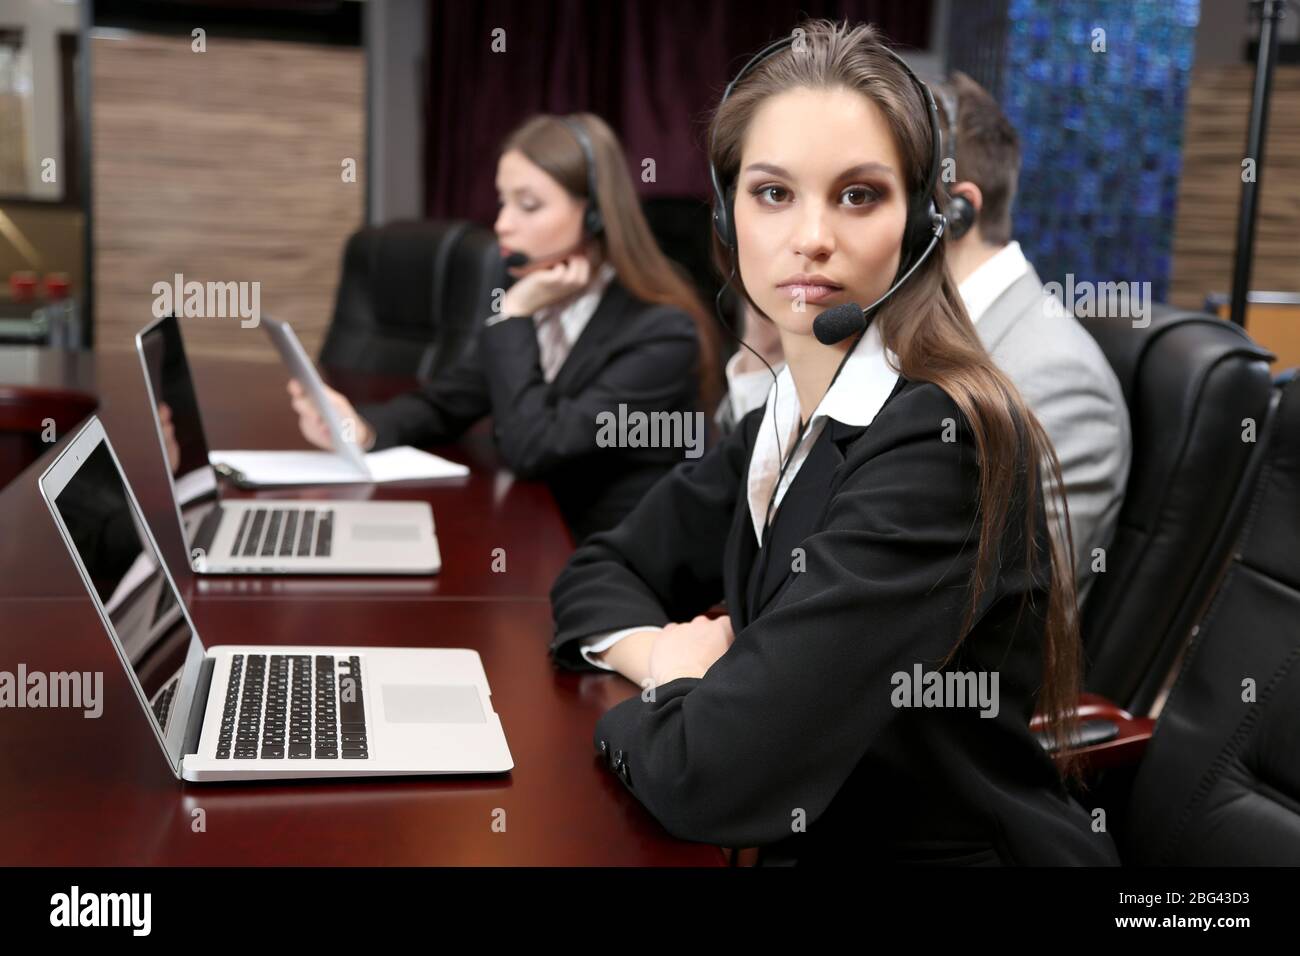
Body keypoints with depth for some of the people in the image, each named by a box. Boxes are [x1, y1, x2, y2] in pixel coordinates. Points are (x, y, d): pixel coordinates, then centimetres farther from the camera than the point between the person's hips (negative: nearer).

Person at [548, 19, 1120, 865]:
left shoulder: (938, 442, -22)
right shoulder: (786, 419, 1)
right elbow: (600, 572, 9)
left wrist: (668, 689, -6)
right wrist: (675, 673, -9)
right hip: (820, 841, 6)